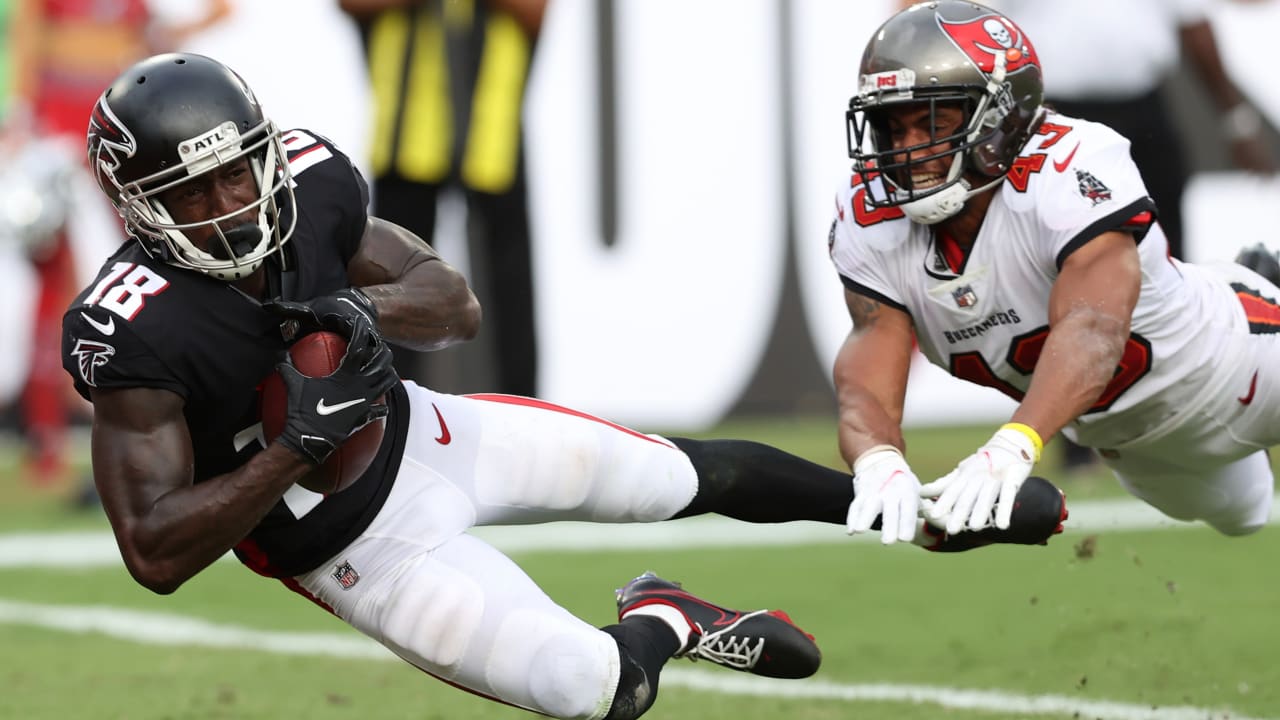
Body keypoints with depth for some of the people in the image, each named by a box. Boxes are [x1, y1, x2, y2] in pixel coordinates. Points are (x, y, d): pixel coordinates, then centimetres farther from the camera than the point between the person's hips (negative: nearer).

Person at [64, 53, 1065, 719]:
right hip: (363, 548, -6)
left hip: (422, 430, 6)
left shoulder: (307, 185, -16)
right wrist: (296, 449, -37)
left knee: (690, 474, 14)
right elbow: (156, 553, -31)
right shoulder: (138, 338, -33)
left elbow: (456, 305, -3)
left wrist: (358, 307, -26)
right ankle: (659, 626, 25)